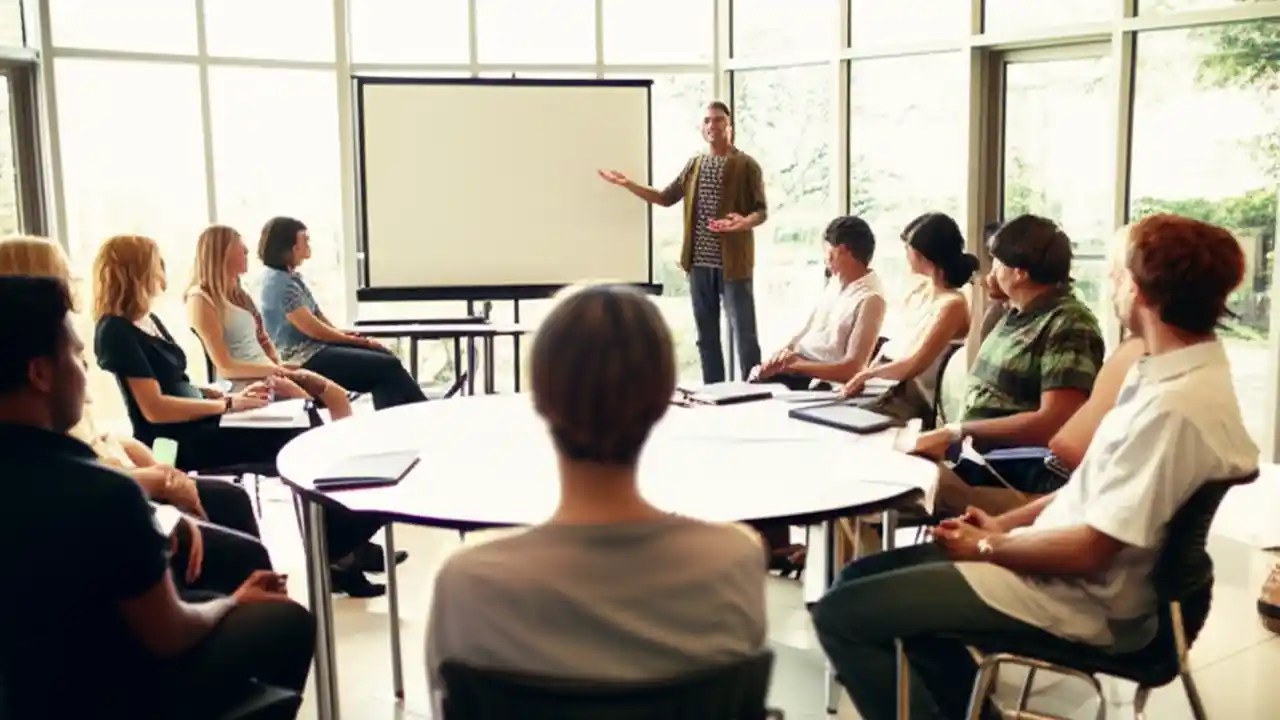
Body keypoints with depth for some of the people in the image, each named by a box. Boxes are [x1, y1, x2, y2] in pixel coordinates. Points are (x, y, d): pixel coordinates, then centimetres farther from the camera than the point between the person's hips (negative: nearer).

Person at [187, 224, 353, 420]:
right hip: (243, 382, -8)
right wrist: (276, 369, -15)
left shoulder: (237, 293, 16)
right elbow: (225, 368, -15)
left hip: (271, 372, 8)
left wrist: (279, 365, -2)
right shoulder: (201, 300, -10)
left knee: (338, 396, -7)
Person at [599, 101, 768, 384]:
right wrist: (627, 184, 12)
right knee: (706, 336, 11)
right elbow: (666, 198, 20)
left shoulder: (746, 165, -3)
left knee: (744, 335, -4)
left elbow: (762, 211, -6)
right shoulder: (694, 165, 13)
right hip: (700, 263, 5)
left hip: (733, 263, -5)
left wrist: (744, 222, -29)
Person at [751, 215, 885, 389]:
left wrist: (796, 364, -23)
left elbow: (852, 368, -22)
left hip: (821, 381, -8)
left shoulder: (869, 298, -18)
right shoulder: (837, 280, 10)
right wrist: (781, 355, 0)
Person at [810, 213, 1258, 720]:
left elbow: (1089, 550, -24)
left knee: (841, 615, -14)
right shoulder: (1183, 374, 5)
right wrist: (1005, 523, 7)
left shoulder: (1174, 406, -26)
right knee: (862, 580, 13)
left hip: (1075, 596, -10)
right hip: (1059, 559, 10)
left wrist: (988, 546, -9)